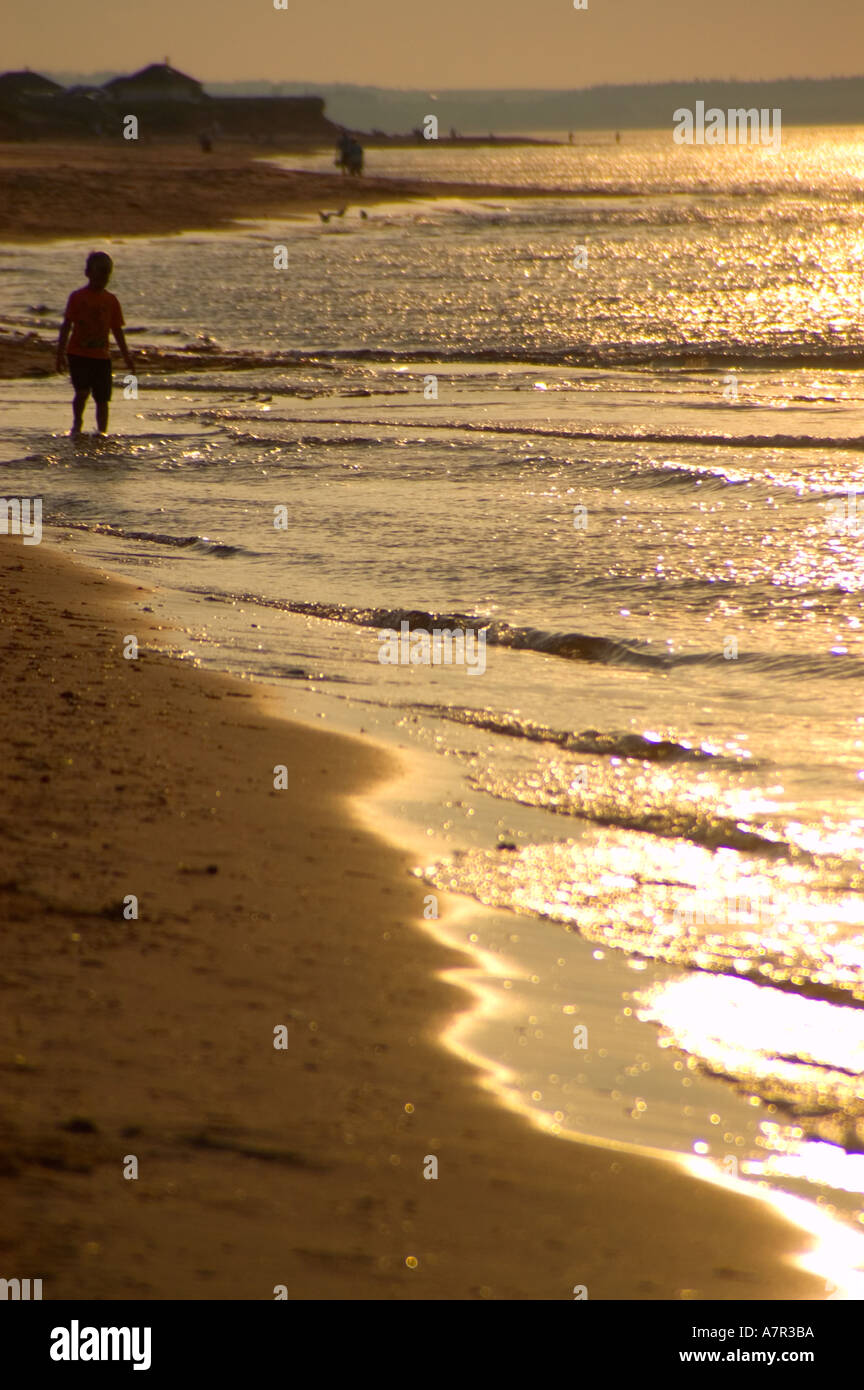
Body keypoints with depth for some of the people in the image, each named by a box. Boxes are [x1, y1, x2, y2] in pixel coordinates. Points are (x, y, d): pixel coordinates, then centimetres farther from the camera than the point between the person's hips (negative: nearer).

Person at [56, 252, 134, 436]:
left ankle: (102, 432, 12)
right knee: (83, 391, -16)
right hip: (79, 353, -3)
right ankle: (77, 422, 9)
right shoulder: (77, 297, -2)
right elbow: (66, 325, -1)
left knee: (102, 398, 2)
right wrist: (60, 353, -7)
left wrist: (126, 356, 11)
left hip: (102, 356, 3)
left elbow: (117, 330, 14)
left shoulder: (111, 301, 7)